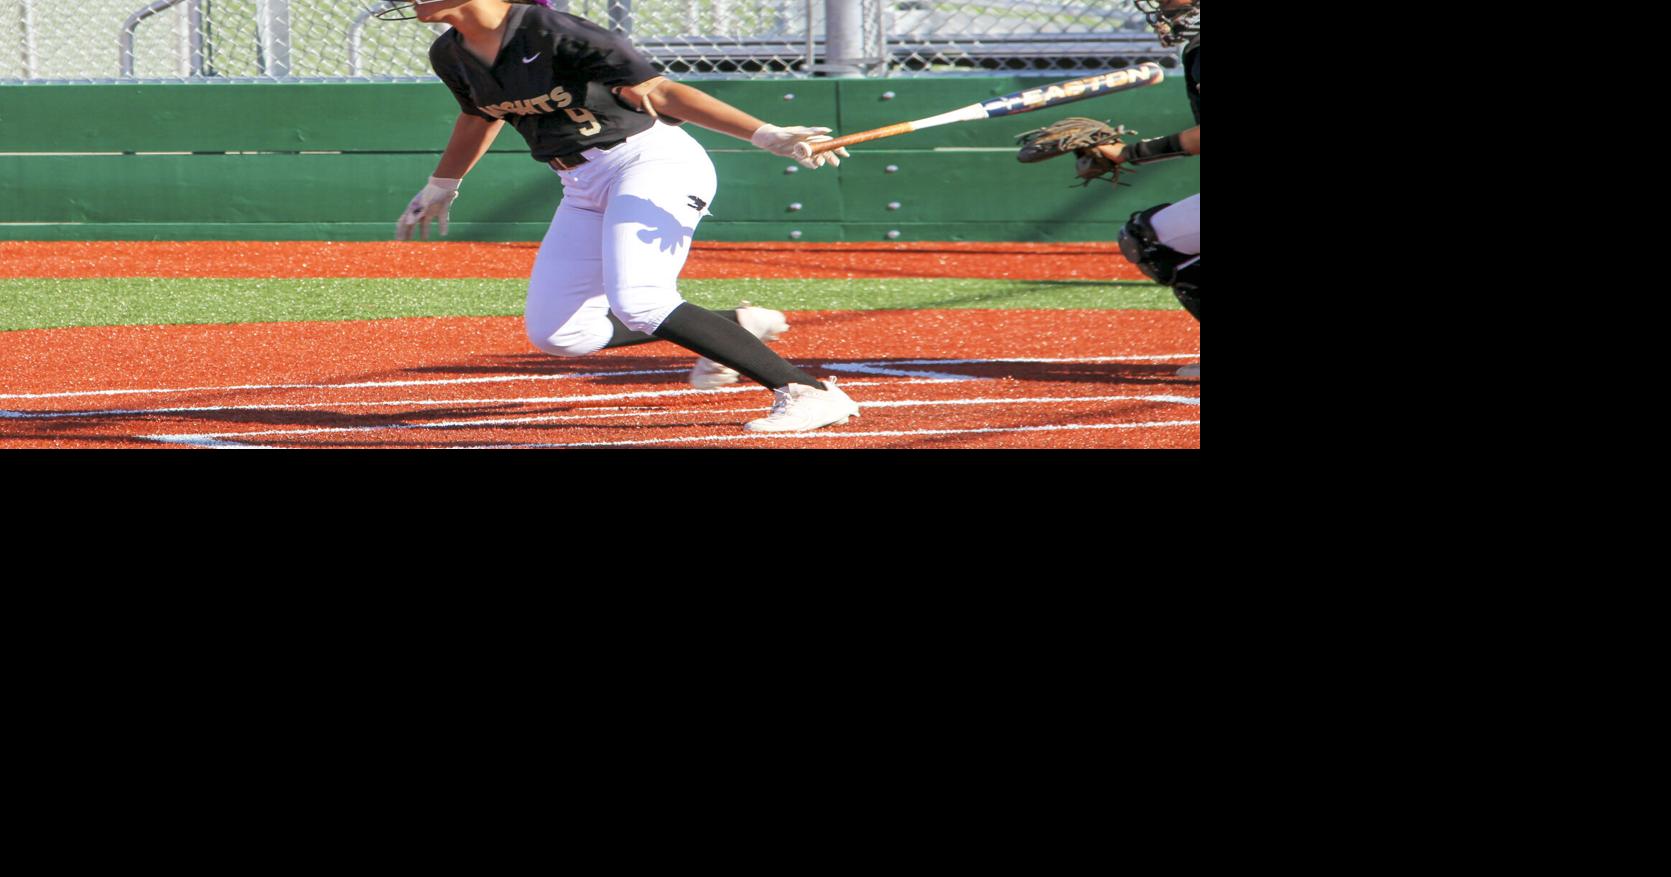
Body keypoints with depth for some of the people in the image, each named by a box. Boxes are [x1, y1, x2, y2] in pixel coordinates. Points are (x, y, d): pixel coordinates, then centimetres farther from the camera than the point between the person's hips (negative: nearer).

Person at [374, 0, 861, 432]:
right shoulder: (451, 56, 2)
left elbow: (657, 92, -26)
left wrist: (765, 135, -35)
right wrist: (441, 188, 41)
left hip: (655, 161, -9)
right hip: (584, 188, 9)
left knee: (639, 302, -29)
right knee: (554, 333, 7)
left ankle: (809, 392, -28)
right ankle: (736, 327, 18)